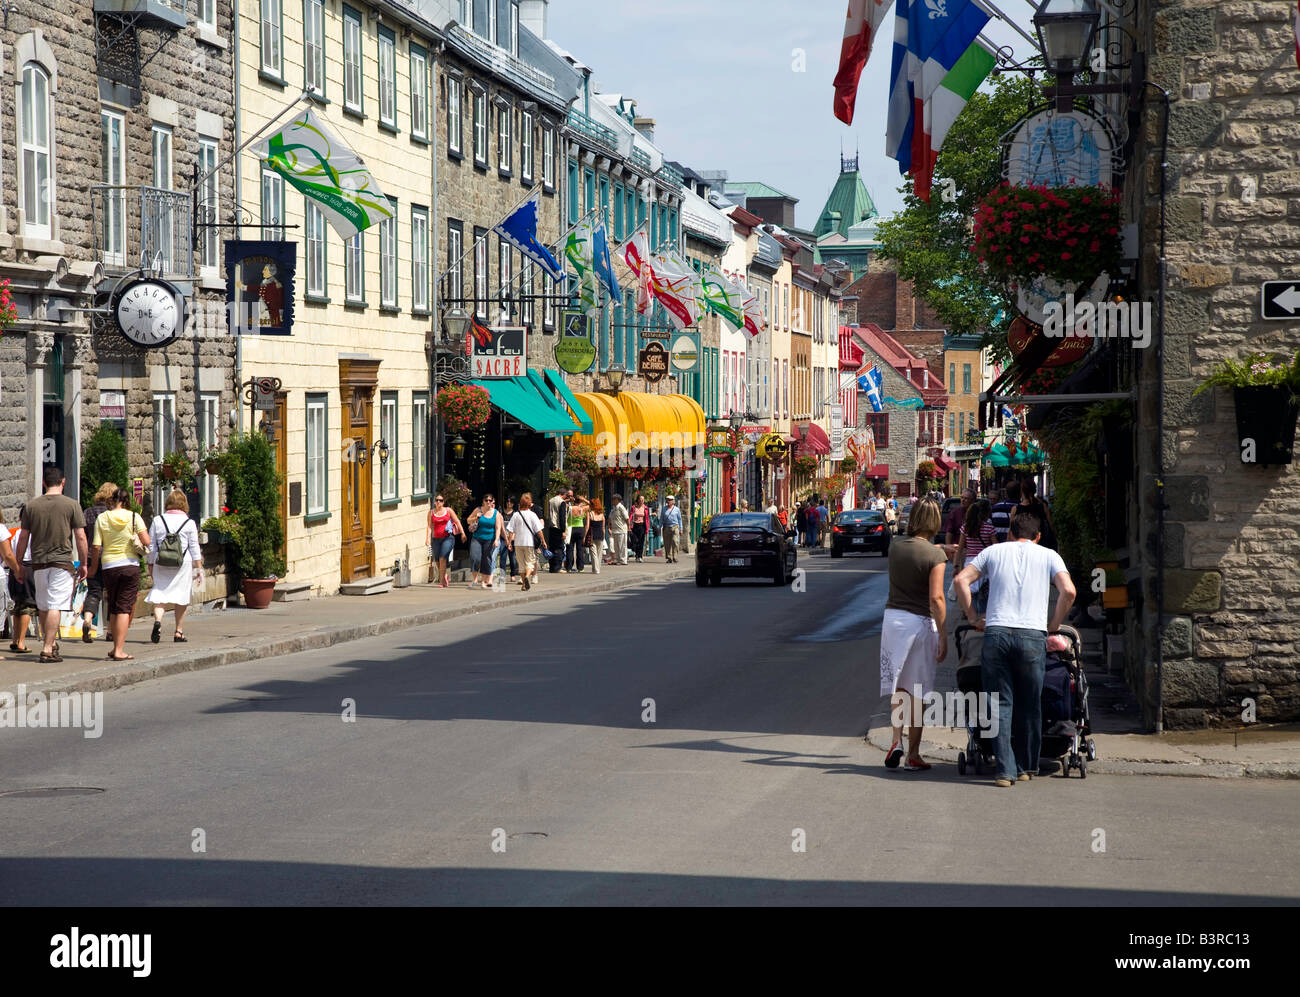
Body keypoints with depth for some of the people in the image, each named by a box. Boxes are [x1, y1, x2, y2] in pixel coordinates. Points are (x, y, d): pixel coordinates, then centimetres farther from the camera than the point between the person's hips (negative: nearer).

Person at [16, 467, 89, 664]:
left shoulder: (32, 506, 4)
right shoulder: (71, 505, -3)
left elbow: (23, 538, 6)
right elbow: (80, 537, -5)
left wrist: (18, 564, 14)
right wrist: (83, 564, 4)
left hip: (39, 562, 3)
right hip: (62, 560, -3)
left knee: (43, 606, 17)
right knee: (55, 606, -5)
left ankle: (50, 642, 26)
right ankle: (48, 649, -11)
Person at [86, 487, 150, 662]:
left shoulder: (102, 518, -1)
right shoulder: (134, 517, -4)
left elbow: (96, 546, -2)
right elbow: (146, 542, -10)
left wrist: (93, 567, 11)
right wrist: (140, 545, 13)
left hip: (109, 566, 1)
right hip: (130, 566, -1)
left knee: (113, 609, 14)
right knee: (124, 608, -1)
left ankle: (116, 648, 17)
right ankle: (119, 650, -7)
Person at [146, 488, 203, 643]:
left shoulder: (157, 521, 4)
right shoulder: (189, 523, -1)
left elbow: (151, 546, 6)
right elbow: (194, 548, 1)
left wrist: (151, 565, 14)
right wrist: (199, 567, 6)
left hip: (161, 564, 1)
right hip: (183, 564, -1)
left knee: (160, 594, 1)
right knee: (181, 597, 7)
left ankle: (158, 620, -26)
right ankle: (179, 632, 9)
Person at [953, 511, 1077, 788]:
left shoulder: (994, 551, 16)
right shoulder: (1049, 556, 14)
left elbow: (961, 581, 7)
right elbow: (1068, 591, -1)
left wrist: (973, 618, 14)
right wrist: (1054, 624, 11)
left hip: (996, 633, 0)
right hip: (1032, 636, 0)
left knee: (1000, 704, 3)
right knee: (1029, 706, 12)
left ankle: (1005, 770, -5)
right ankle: (1026, 767, 19)